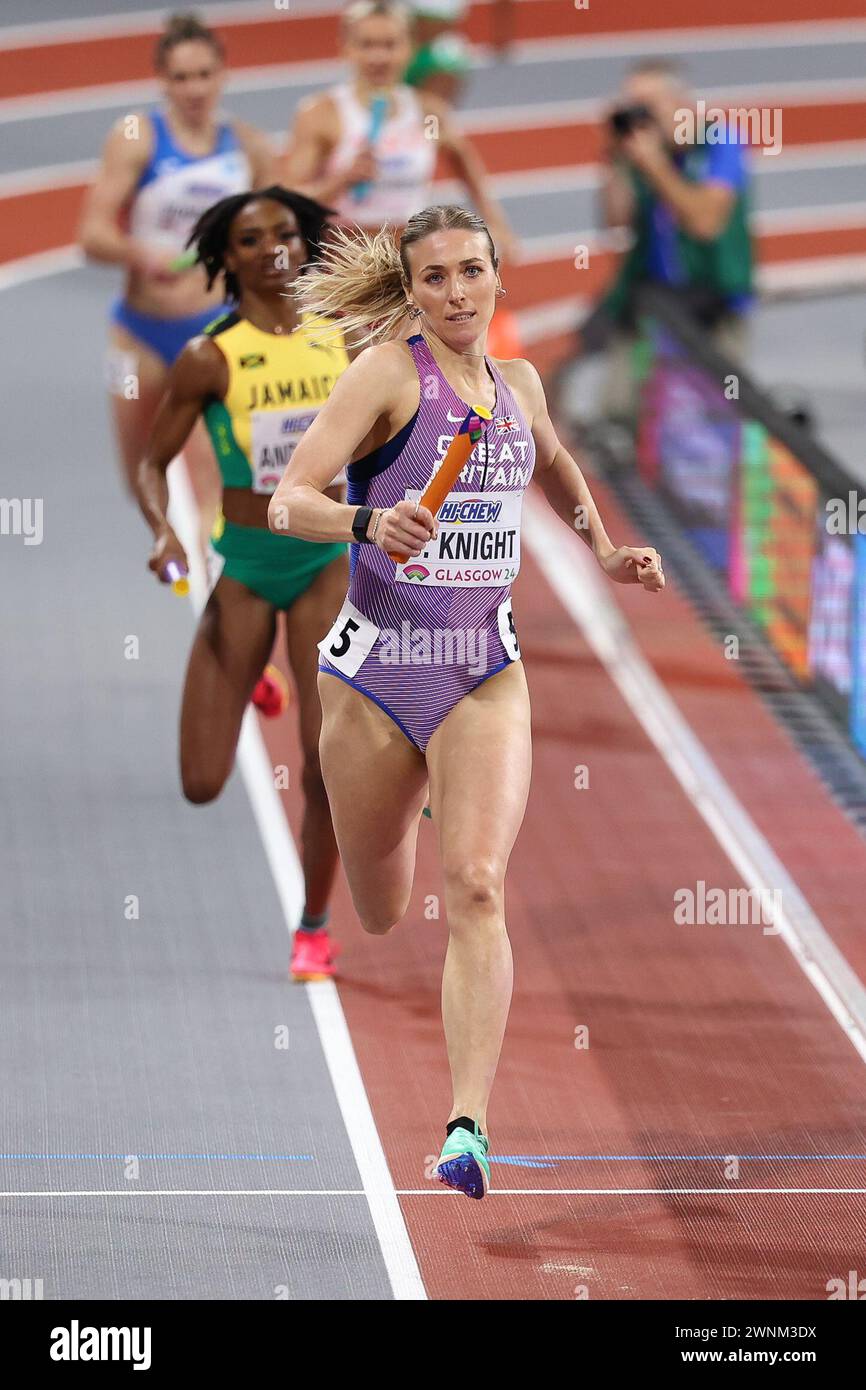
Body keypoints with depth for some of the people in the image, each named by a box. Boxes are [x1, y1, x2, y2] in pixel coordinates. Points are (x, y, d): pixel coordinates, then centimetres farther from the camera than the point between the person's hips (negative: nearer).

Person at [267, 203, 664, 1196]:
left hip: (485, 675, 2)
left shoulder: (517, 385, 8)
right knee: (378, 918, 14)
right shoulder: (388, 373, -8)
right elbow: (287, 501, -18)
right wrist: (368, 523, -36)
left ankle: (468, 1125, -25)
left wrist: (605, 552, 21)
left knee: (476, 889, -18)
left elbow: (556, 469, 33)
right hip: (375, 668, -2)